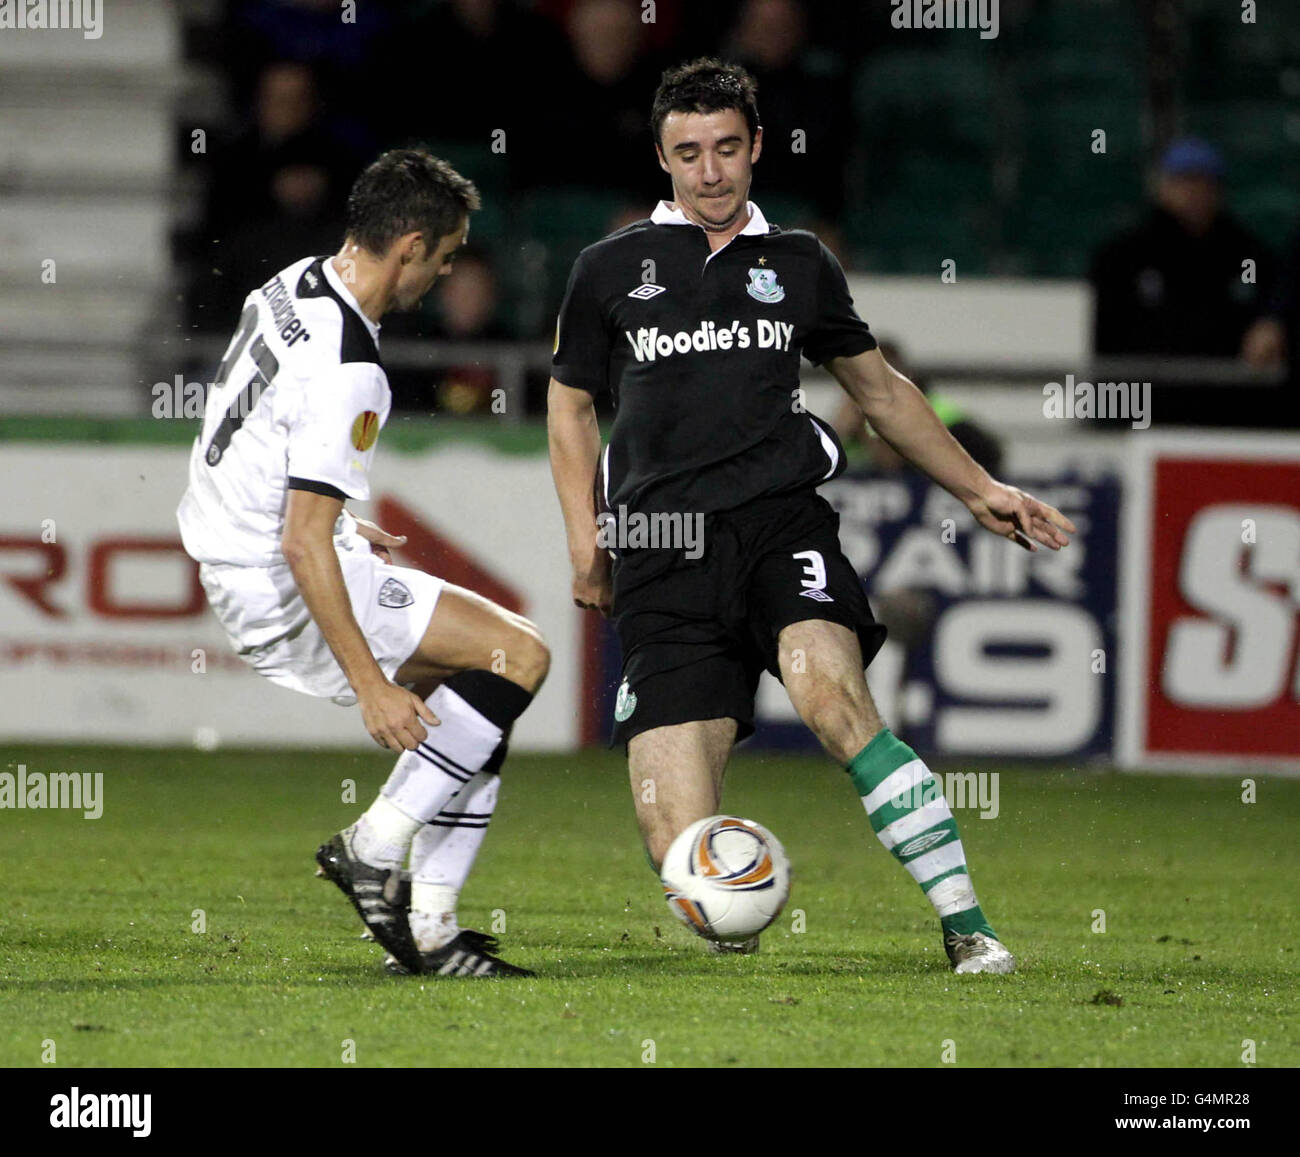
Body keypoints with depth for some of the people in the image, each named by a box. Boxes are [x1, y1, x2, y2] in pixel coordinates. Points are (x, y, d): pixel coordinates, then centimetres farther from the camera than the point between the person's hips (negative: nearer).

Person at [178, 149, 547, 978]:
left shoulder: (291, 288, 6)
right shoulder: (346, 373, -25)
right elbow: (302, 545, -27)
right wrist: (370, 685, -25)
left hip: (236, 559, 10)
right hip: (280, 590, -10)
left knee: (480, 702, 12)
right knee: (519, 656, -14)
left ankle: (428, 931, 8)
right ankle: (375, 848, -9)